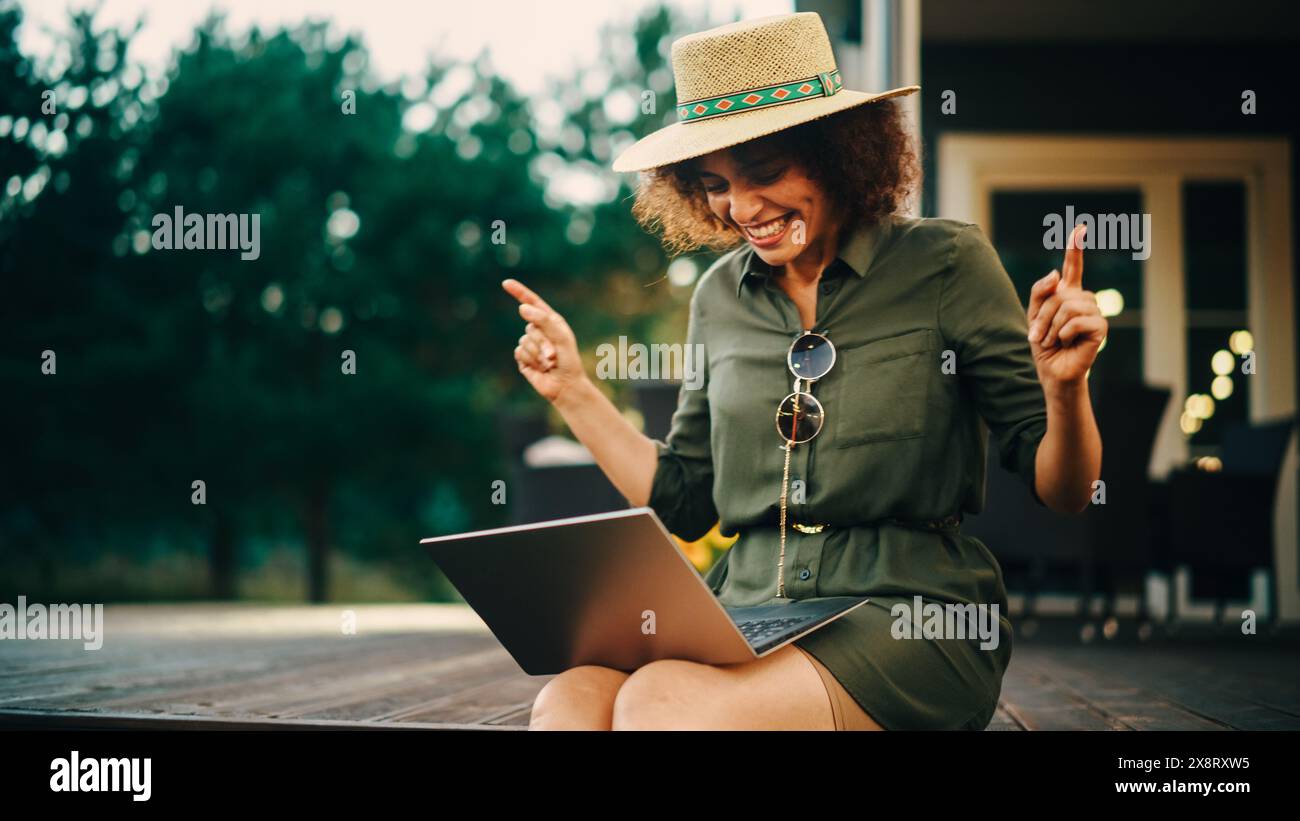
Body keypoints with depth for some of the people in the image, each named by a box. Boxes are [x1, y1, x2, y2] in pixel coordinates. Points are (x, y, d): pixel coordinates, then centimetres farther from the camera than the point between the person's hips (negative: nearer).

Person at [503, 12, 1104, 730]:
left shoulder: (944, 264, 0)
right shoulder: (720, 298, 14)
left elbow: (1063, 494, 1)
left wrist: (1064, 385, -19)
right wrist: (572, 392, 17)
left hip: (911, 614, -3)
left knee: (664, 701, -32)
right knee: (566, 704, -30)